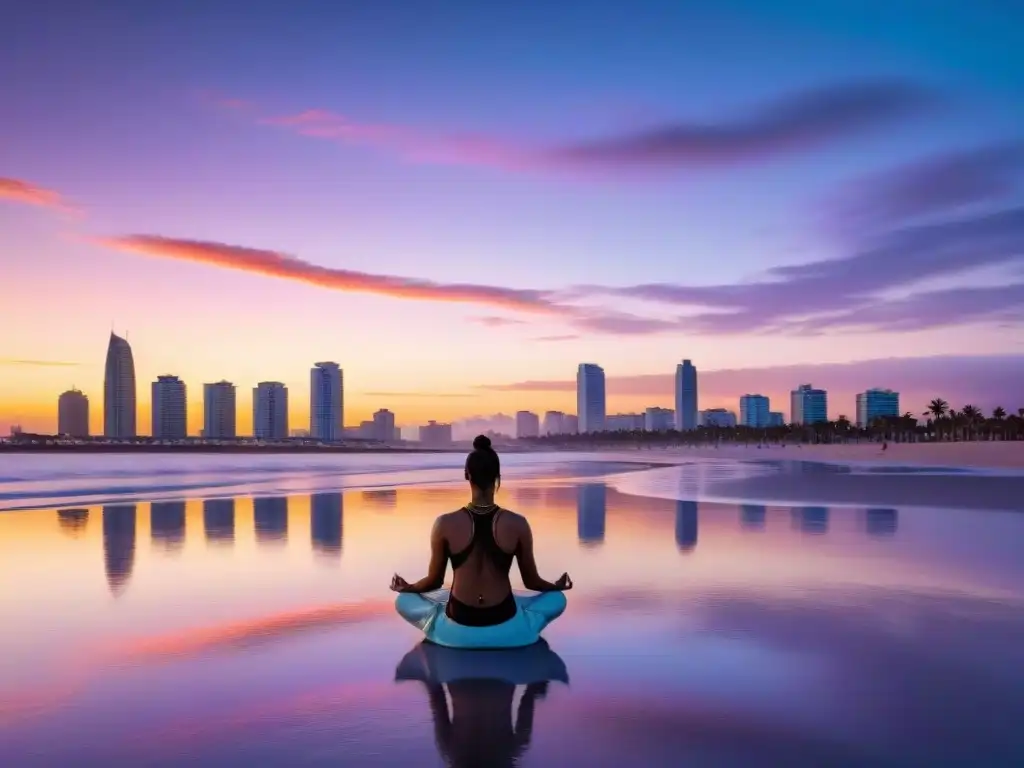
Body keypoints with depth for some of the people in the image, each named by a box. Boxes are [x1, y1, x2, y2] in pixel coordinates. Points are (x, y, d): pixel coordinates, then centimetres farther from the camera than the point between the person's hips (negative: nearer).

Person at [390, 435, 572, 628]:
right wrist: (557, 586, 21)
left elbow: (434, 581, -3)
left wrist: (407, 588, 20)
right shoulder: (518, 524, -14)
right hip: (502, 617, 1)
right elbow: (531, 582, -1)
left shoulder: (445, 524, -15)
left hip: (460, 617, 0)